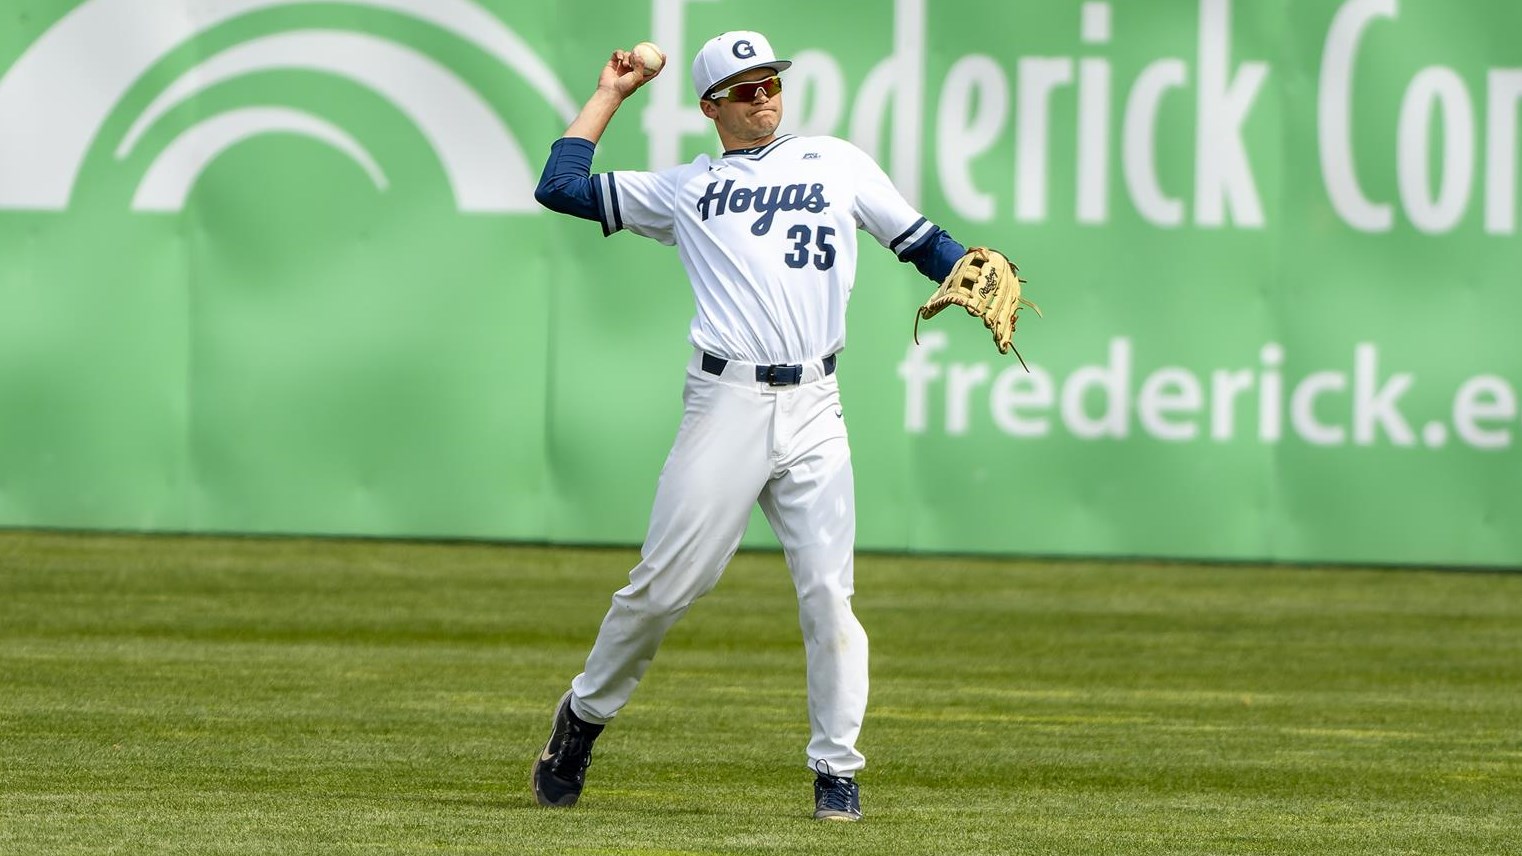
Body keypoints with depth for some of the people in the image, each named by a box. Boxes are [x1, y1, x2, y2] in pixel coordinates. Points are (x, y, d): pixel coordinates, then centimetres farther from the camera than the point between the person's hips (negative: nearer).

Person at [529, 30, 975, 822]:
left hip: (813, 410, 1)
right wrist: (609, 96, 20)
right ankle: (584, 714, 19)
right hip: (725, 404, -1)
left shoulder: (838, 164, 16)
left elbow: (921, 241, 14)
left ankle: (836, 770, 0)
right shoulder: (684, 189, 15)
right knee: (664, 586, -1)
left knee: (828, 593, -6)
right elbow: (559, 186, 14)